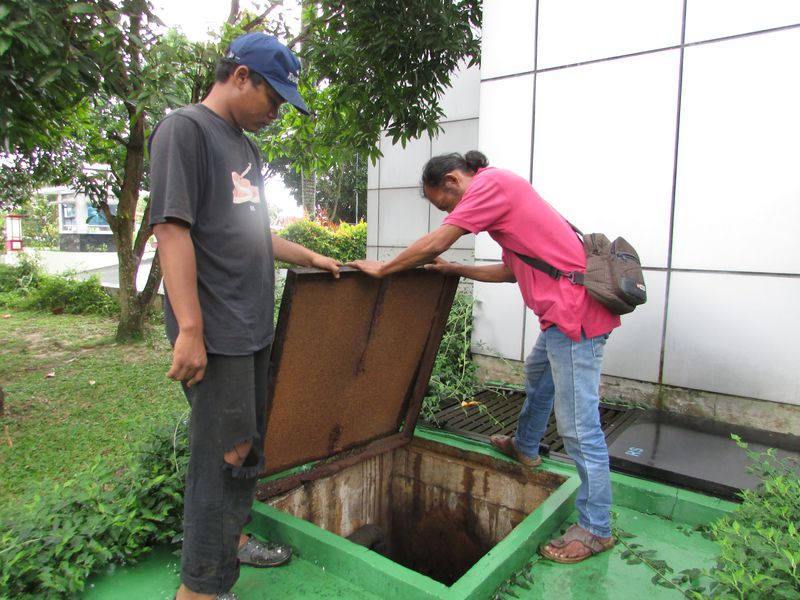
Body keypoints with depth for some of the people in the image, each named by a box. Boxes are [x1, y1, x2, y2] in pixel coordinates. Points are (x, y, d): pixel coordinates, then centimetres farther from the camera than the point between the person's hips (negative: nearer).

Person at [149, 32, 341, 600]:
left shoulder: (246, 148, 20)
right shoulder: (185, 128, -7)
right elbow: (173, 228, -17)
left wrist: (311, 257, 23)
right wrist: (189, 329, -21)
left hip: (253, 328, 9)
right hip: (216, 334, -9)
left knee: (248, 445, 17)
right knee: (224, 453, -2)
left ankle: (232, 539, 36)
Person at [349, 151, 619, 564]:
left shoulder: (489, 182, -10)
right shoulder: (501, 188, 19)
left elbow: (435, 244, -14)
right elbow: (511, 271, 21)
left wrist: (382, 268, -1)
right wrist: (456, 270, 22)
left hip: (574, 312, -11)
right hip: (562, 312, 11)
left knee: (579, 426, -3)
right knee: (537, 375, 30)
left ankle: (595, 529, 11)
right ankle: (524, 448, 54)